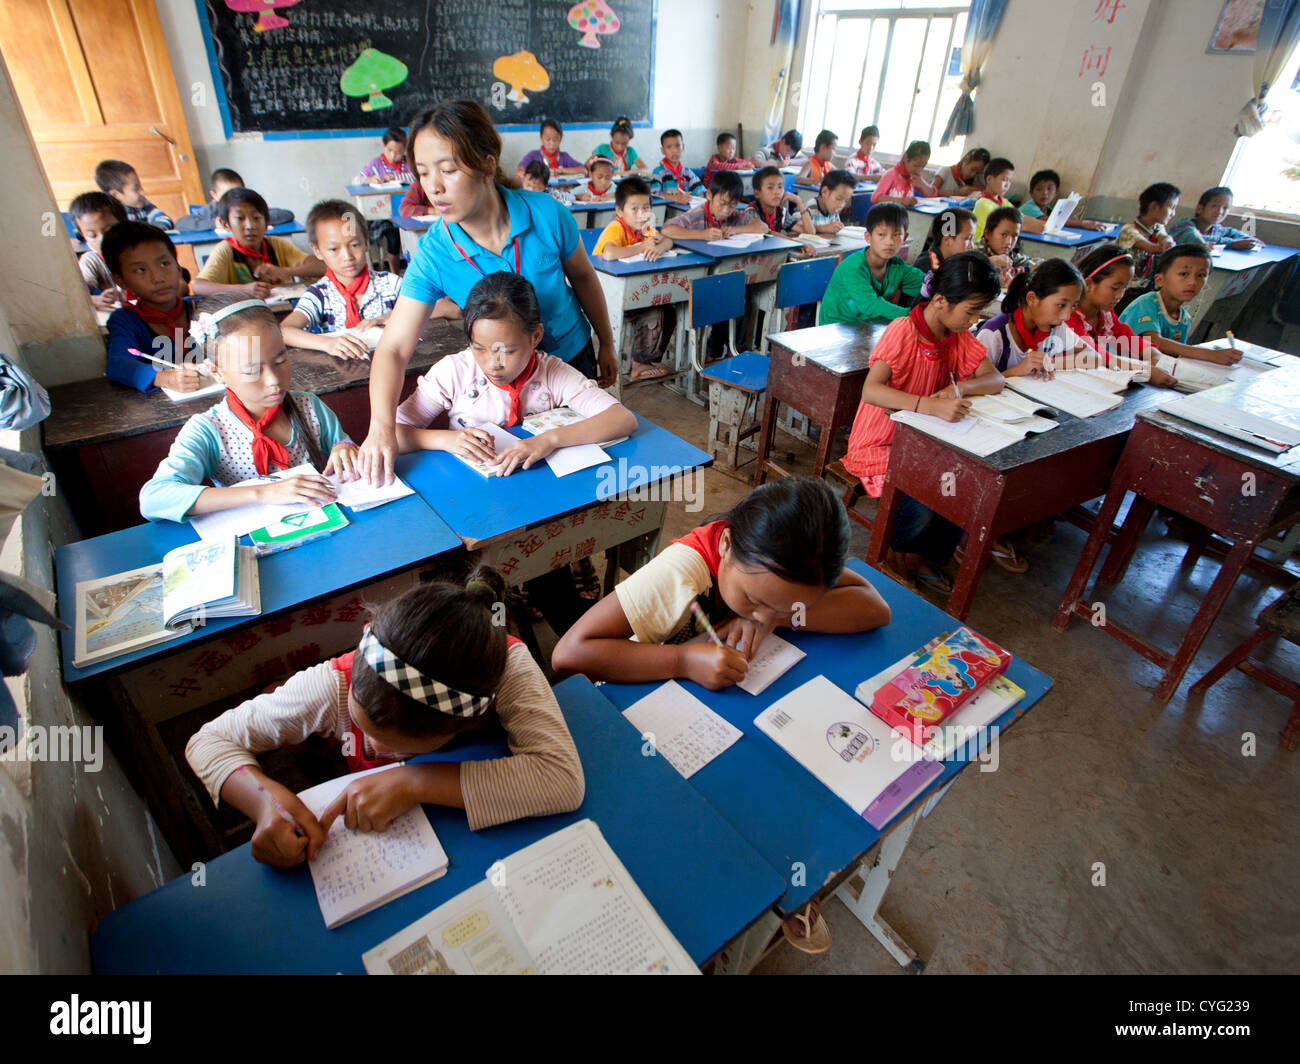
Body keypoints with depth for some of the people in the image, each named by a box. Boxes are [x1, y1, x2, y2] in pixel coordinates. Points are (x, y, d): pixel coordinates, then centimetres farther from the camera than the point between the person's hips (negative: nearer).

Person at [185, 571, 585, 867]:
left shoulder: (507, 664, -32)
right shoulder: (336, 685, -25)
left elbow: (564, 780, -42)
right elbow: (210, 741, -12)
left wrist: (412, 782, -40)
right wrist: (266, 800, -33)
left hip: (486, 839, 0)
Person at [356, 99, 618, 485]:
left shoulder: (546, 214, -24)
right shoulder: (433, 253, -24)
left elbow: (582, 277, -4)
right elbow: (393, 349, -28)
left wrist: (606, 343, 6)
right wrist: (381, 425, -45)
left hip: (572, 356, 1)